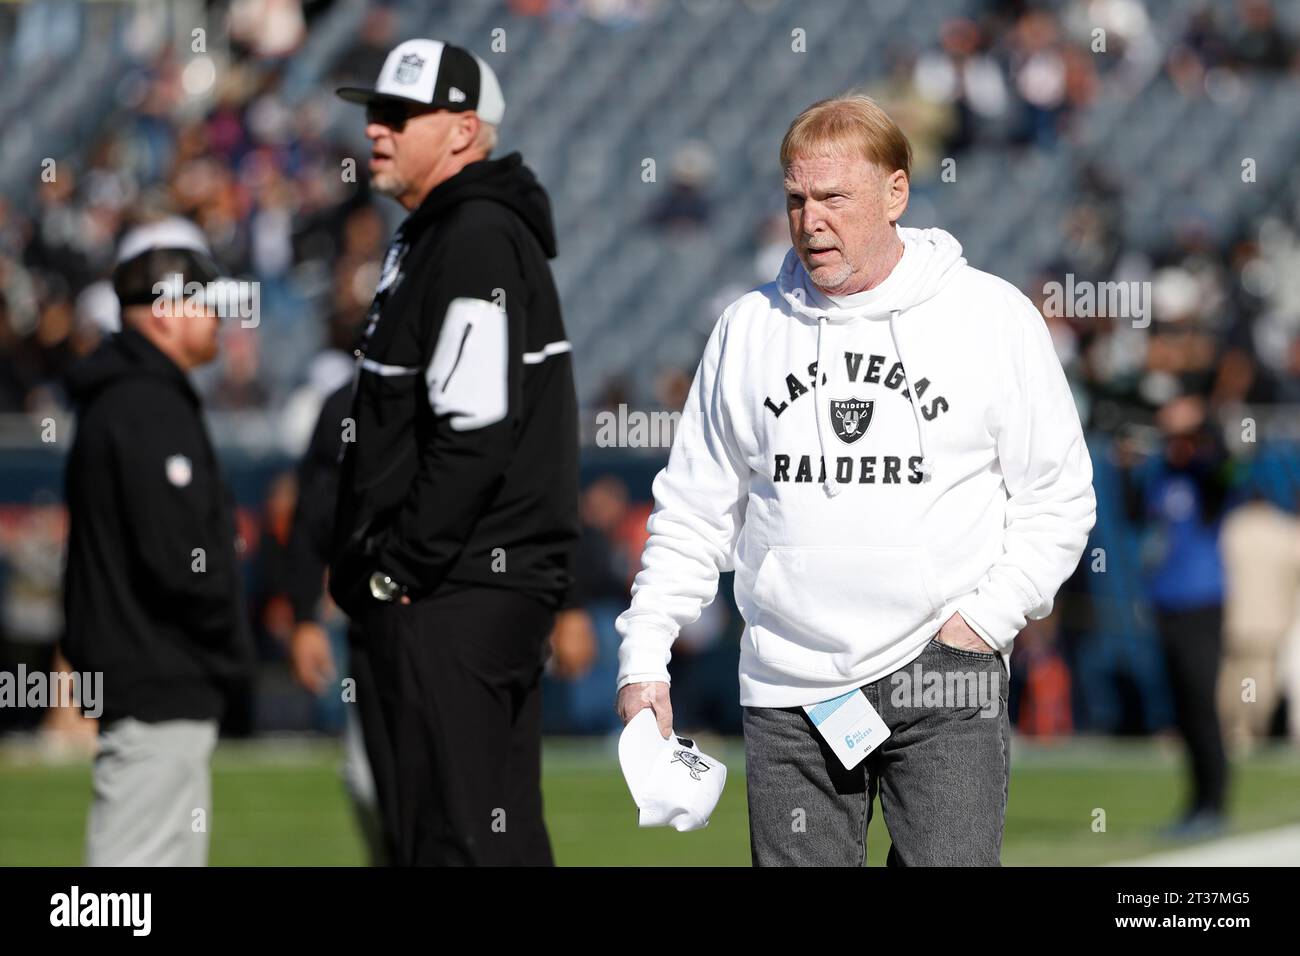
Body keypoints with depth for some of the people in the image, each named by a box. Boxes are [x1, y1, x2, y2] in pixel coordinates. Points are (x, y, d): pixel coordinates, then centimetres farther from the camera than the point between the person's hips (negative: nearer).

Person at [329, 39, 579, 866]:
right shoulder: (431, 239, 20)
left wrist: (396, 570, -18)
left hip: (455, 600, -11)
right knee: (505, 836, 13)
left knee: (458, 839, -11)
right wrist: (368, 564, 17)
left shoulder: (478, 242, -14)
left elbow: (473, 436, -22)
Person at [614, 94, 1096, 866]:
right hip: (789, 694, 3)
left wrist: (987, 618, -7)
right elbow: (694, 512, 15)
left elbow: (1058, 498, 5)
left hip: (945, 684, -3)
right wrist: (645, 655, 7)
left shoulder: (992, 317, 2)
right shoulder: (749, 329, 10)